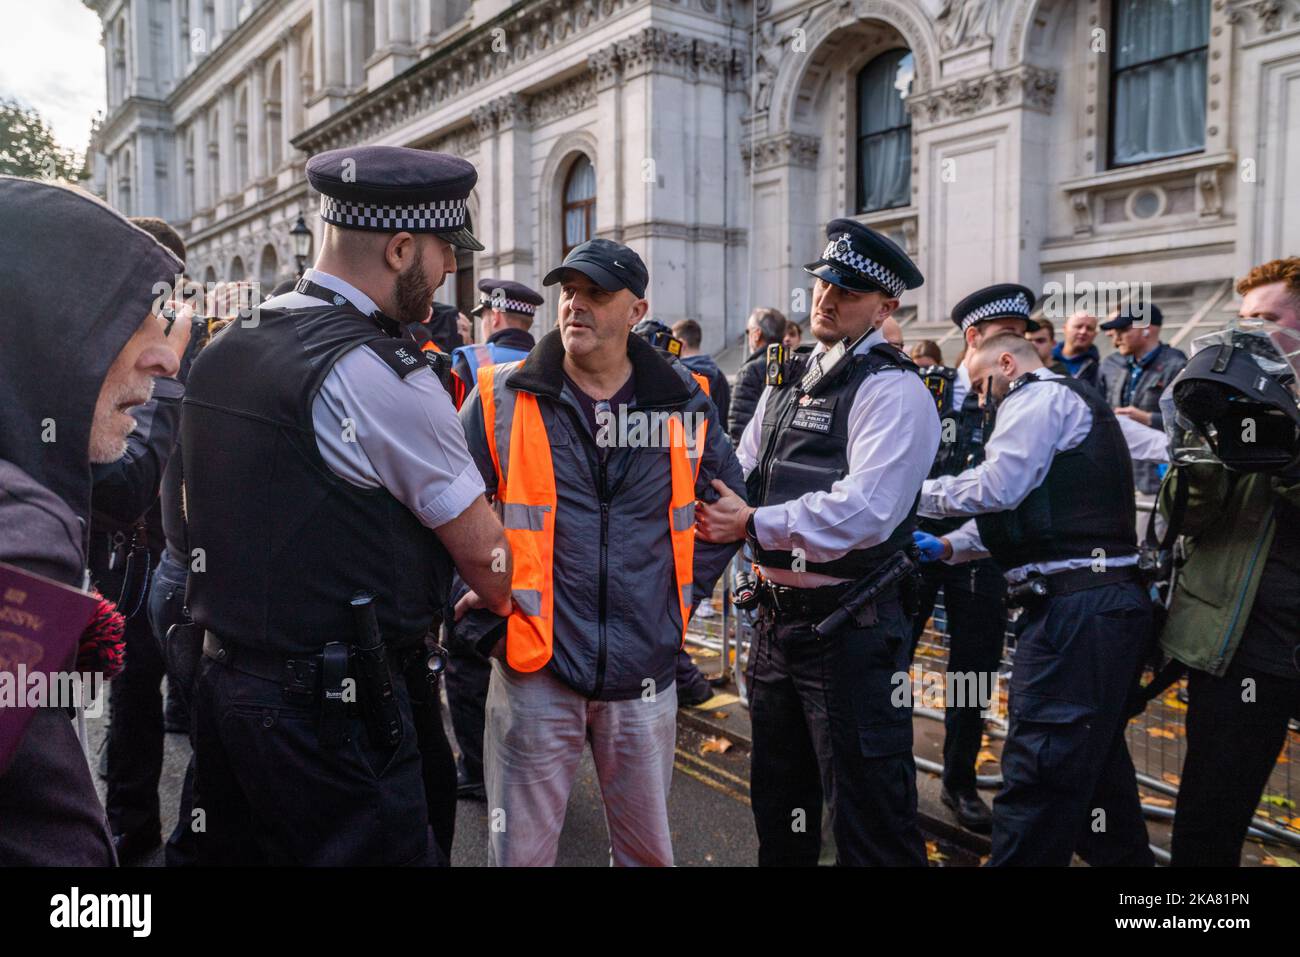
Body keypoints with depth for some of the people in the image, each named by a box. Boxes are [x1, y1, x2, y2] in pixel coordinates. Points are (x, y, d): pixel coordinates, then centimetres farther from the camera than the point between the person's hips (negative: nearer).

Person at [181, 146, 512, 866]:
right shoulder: (381, 374, -19)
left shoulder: (223, 349, 7)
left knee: (243, 849, 21)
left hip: (225, 679, 9)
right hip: (340, 707, -8)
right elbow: (485, 557, -11)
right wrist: (507, 602, 9)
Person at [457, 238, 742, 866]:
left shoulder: (684, 401, 2)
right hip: (534, 670, -2)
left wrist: (687, 587, 8)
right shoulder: (503, 398, -5)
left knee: (648, 848, 19)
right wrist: (478, 598, -5)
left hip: (644, 671, 2)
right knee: (522, 850, 11)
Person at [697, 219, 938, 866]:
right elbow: (741, 474, 10)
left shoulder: (893, 391, -13)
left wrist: (754, 524, -21)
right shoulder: (788, 383, 13)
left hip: (850, 626, -8)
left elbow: (864, 511, -25)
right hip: (777, 614, 8)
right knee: (778, 793, 24)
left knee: (868, 820, 4)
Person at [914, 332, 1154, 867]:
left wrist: (919, 494, -2)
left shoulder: (1039, 396, -4)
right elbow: (1024, 509, 24)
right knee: (1096, 761, 20)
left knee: (1037, 768, -9)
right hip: (1106, 601, 11)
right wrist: (947, 547, 14)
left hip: (1077, 606, -11)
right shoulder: (1072, 403, 27)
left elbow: (997, 488, -16)